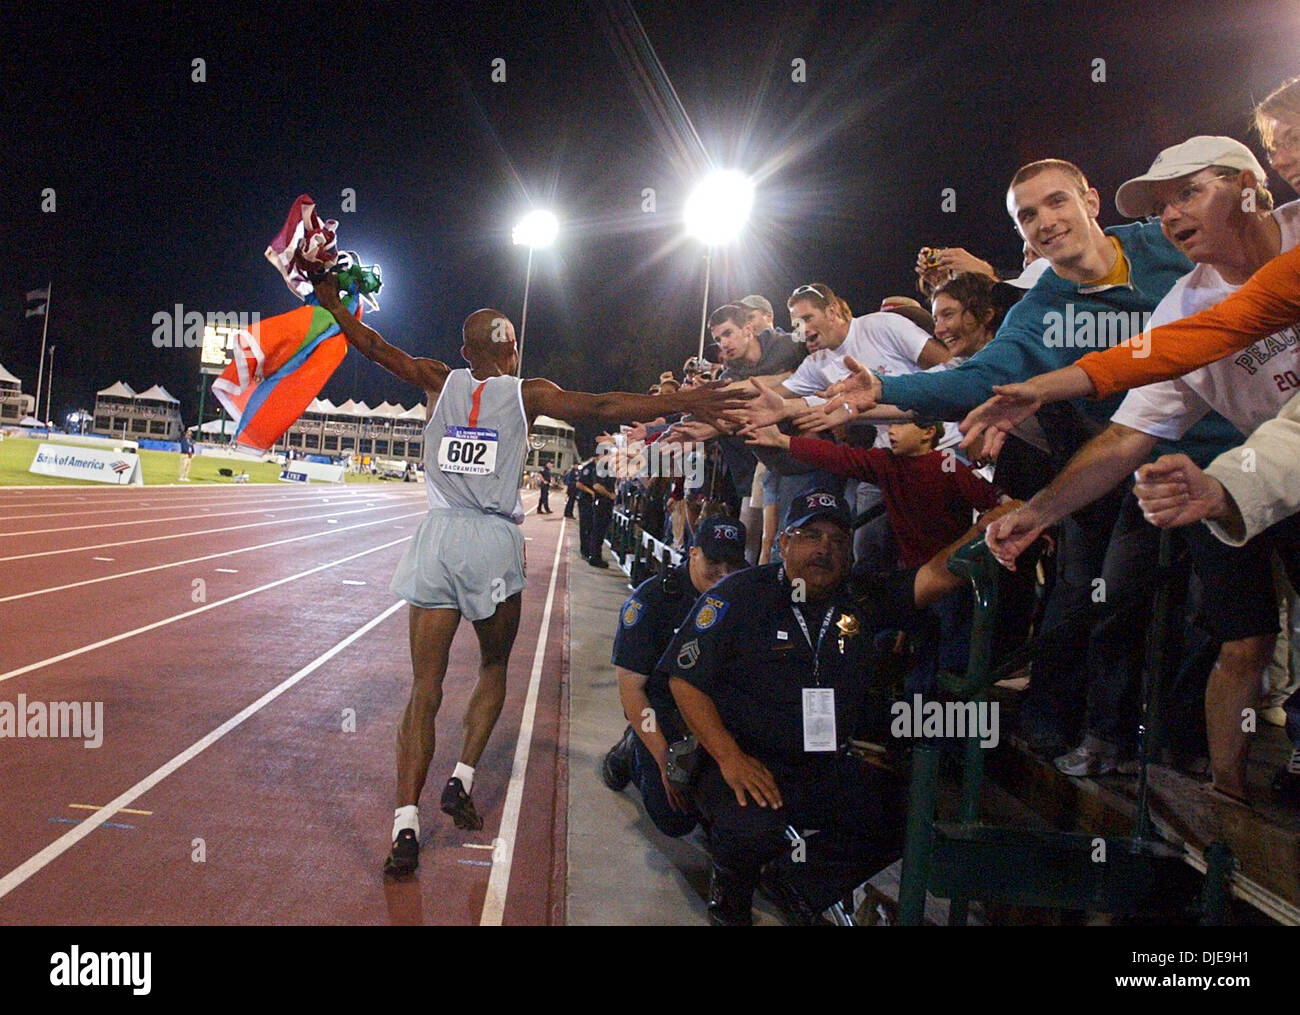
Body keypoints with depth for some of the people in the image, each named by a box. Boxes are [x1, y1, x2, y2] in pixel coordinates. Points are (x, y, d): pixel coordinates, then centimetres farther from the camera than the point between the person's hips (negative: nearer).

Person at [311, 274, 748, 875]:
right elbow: (602, 407, -5)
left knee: (425, 688, 2)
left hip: (439, 537, 2)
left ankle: (406, 826, -6)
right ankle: (462, 780, 12)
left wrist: (331, 302, 26)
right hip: (494, 544, -2)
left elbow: (374, 347, 14)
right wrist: (685, 403, -5)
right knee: (494, 667, 22)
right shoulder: (527, 394, 3)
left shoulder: (441, 382, 10)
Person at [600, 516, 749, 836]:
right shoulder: (652, 597, -14)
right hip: (663, 707, -4)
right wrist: (665, 760, -20)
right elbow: (631, 688, -14)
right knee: (676, 819, -12)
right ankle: (630, 752, 16)